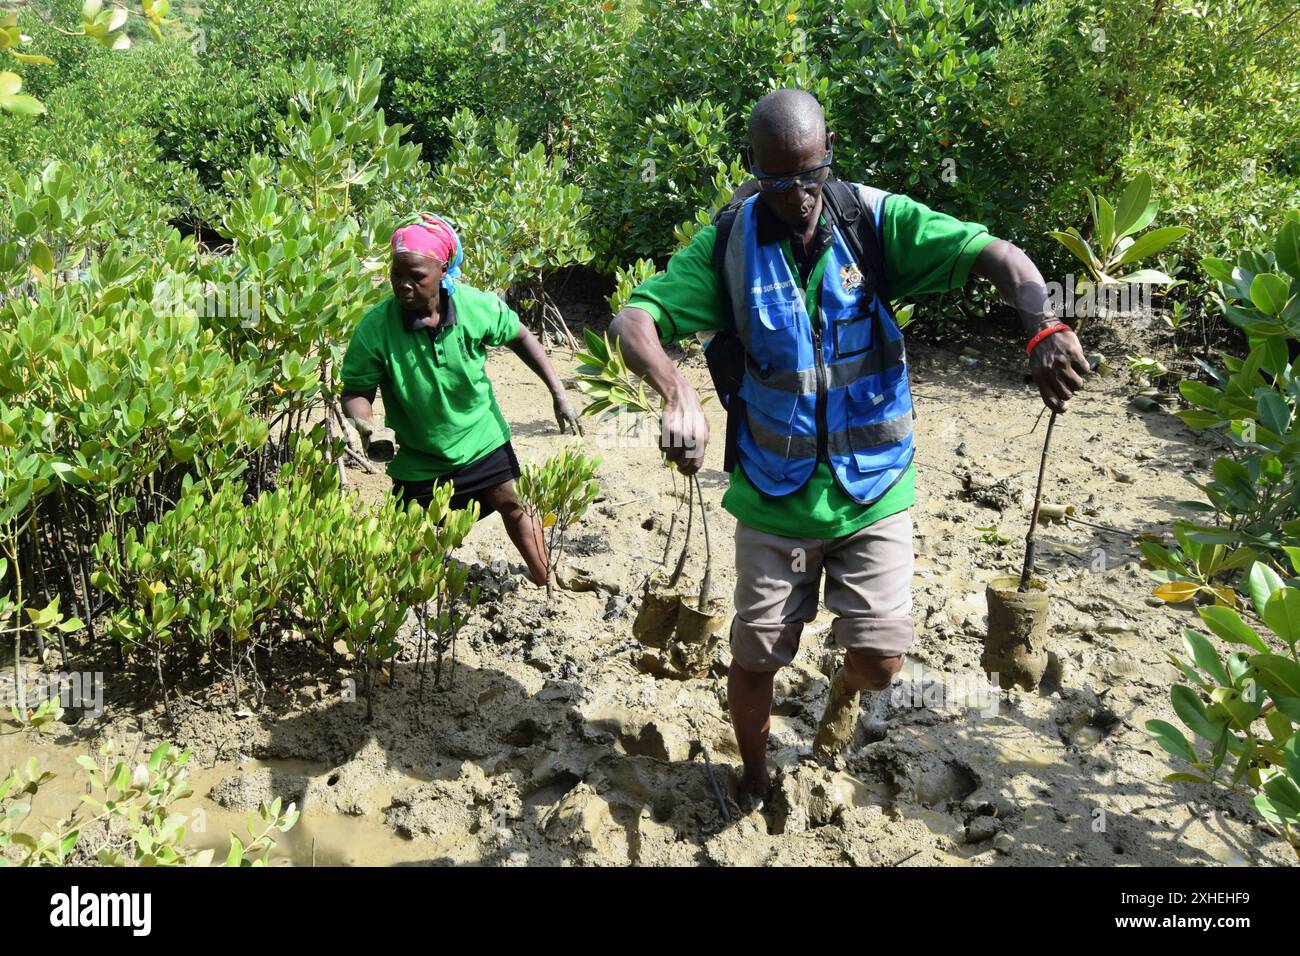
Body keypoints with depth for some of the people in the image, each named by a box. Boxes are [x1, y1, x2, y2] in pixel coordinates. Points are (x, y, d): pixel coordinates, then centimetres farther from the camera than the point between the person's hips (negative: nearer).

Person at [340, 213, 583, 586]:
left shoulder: (477, 306, -20)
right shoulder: (374, 328, -25)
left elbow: (519, 337, -1)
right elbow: (357, 391, -15)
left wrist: (558, 393, -3)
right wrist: (366, 426, -37)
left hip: (482, 439, 1)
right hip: (418, 458, -1)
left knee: (514, 506, 12)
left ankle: (546, 587, 33)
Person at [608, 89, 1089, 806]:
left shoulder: (874, 218, -8)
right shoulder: (730, 244, -8)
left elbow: (996, 255, -15)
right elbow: (633, 319, -15)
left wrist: (1043, 329, -37)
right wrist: (675, 389, -37)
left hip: (871, 490, 0)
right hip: (774, 496, 0)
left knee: (879, 658, 1)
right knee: (754, 661, 8)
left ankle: (845, 691, 41)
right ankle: (753, 783, 39)